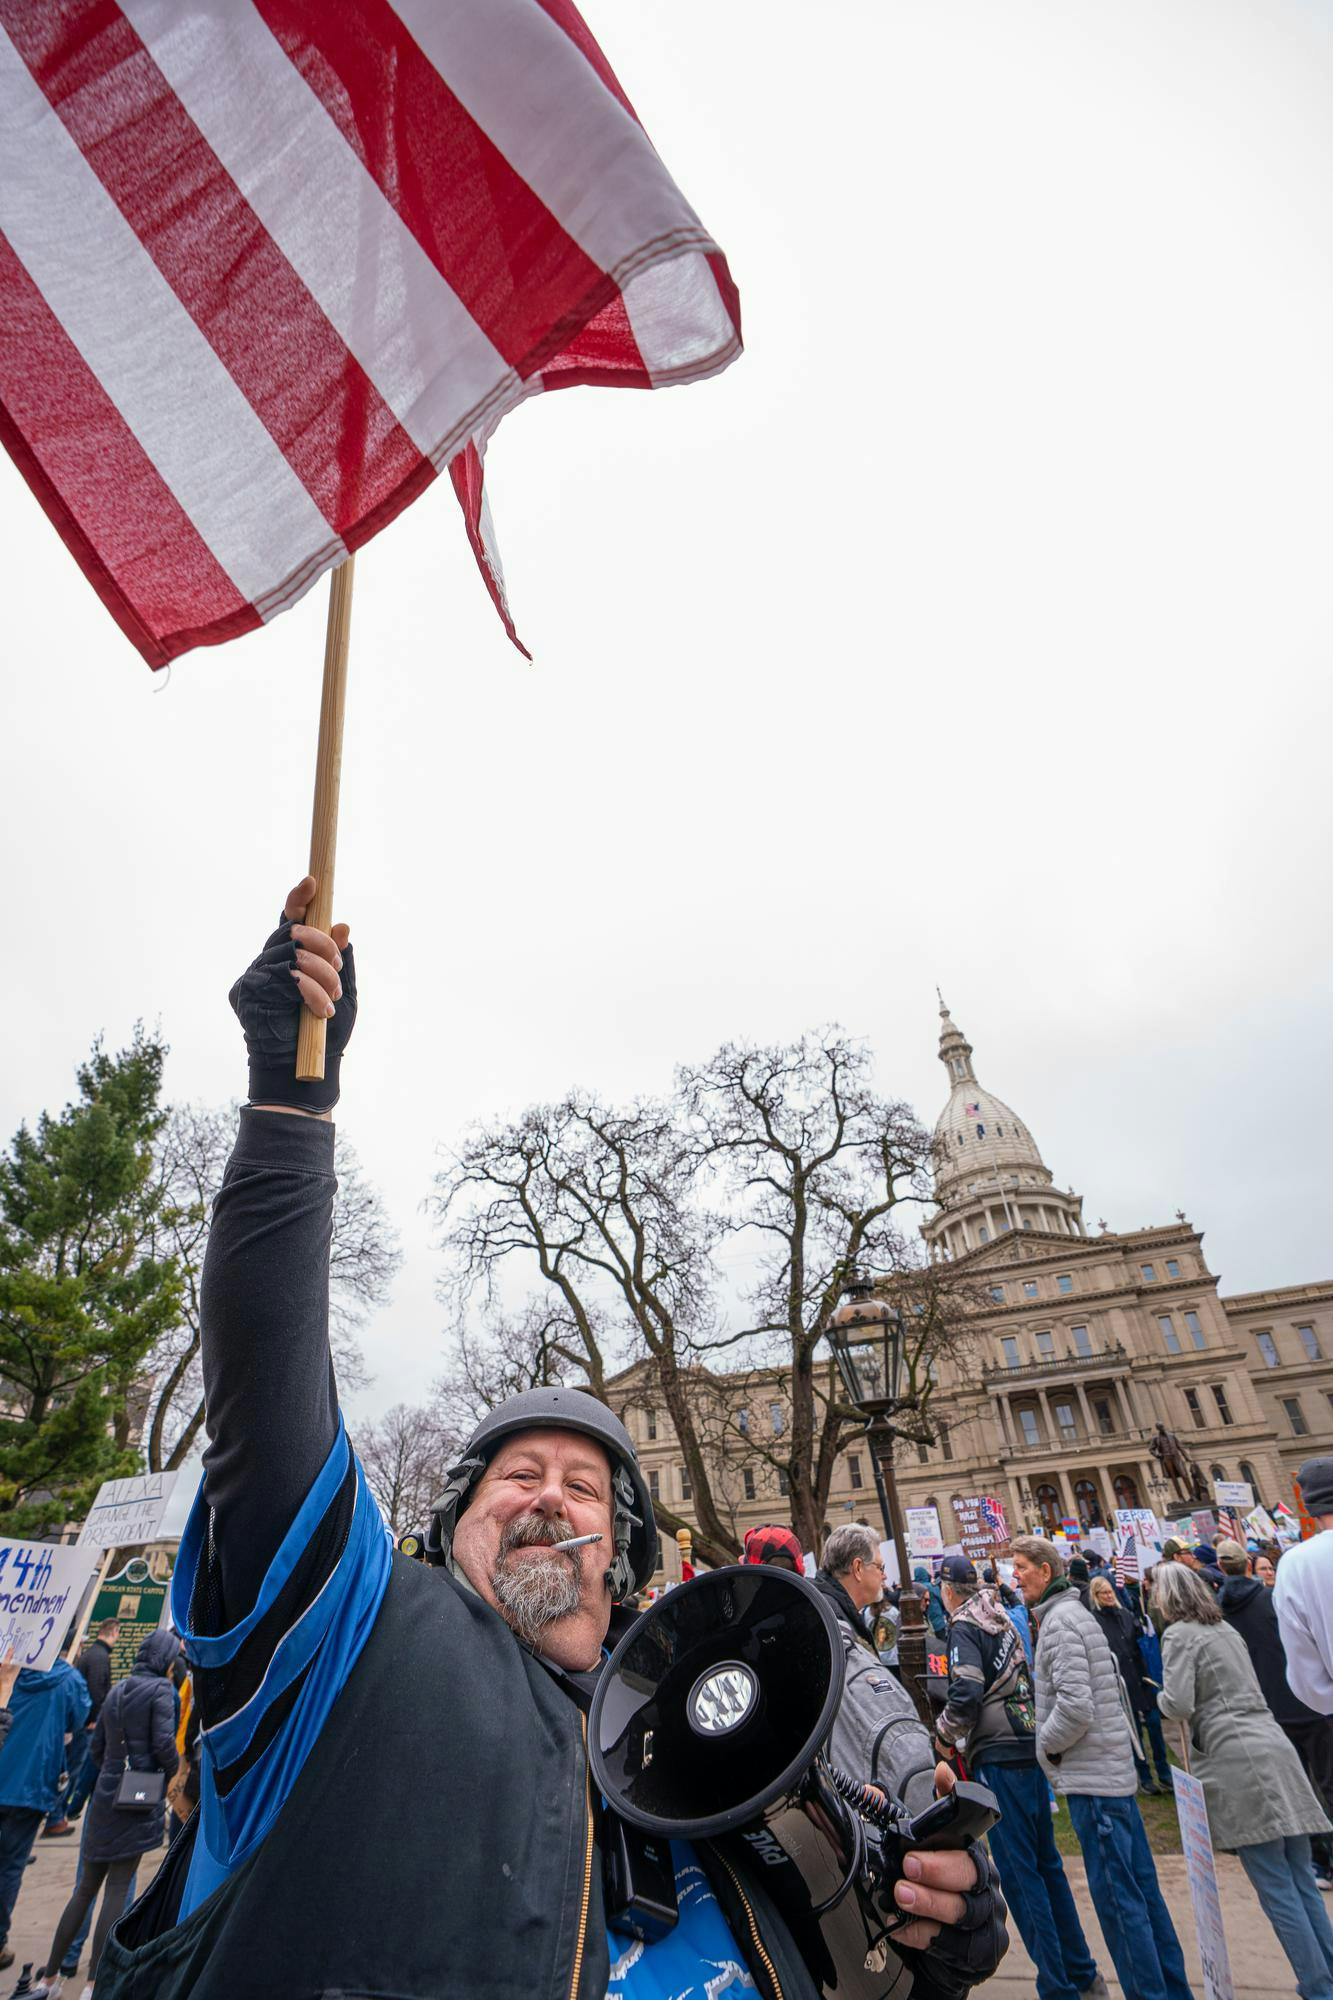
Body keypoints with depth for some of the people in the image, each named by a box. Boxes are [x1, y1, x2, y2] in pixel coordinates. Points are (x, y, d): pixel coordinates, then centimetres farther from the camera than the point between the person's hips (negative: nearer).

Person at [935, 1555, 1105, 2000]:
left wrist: (945, 1735, -4)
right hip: (1029, 1747, 8)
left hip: (998, 1757, -8)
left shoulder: (964, 1627, -13)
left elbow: (966, 1694, -22)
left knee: (1018, 1871, 1)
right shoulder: (1001, 1617, 11)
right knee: (1046, 1862, 19)